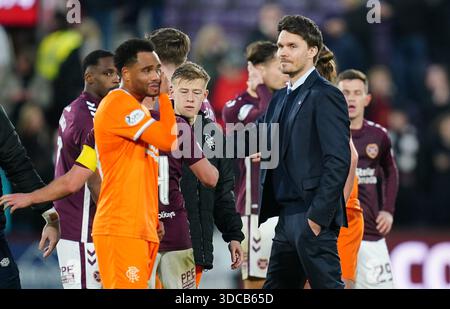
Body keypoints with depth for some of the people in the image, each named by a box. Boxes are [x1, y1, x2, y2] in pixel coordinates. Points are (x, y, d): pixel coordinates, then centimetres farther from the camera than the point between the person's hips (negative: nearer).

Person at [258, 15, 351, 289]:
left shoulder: (326, 96, -9)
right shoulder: (280, 98, 18)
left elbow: (338, 161, -16)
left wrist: (317, 216, -19)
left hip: (312, 217, -9)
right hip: (286, 216, 9)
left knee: (326, 284, -8)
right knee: (276, 287, 9)